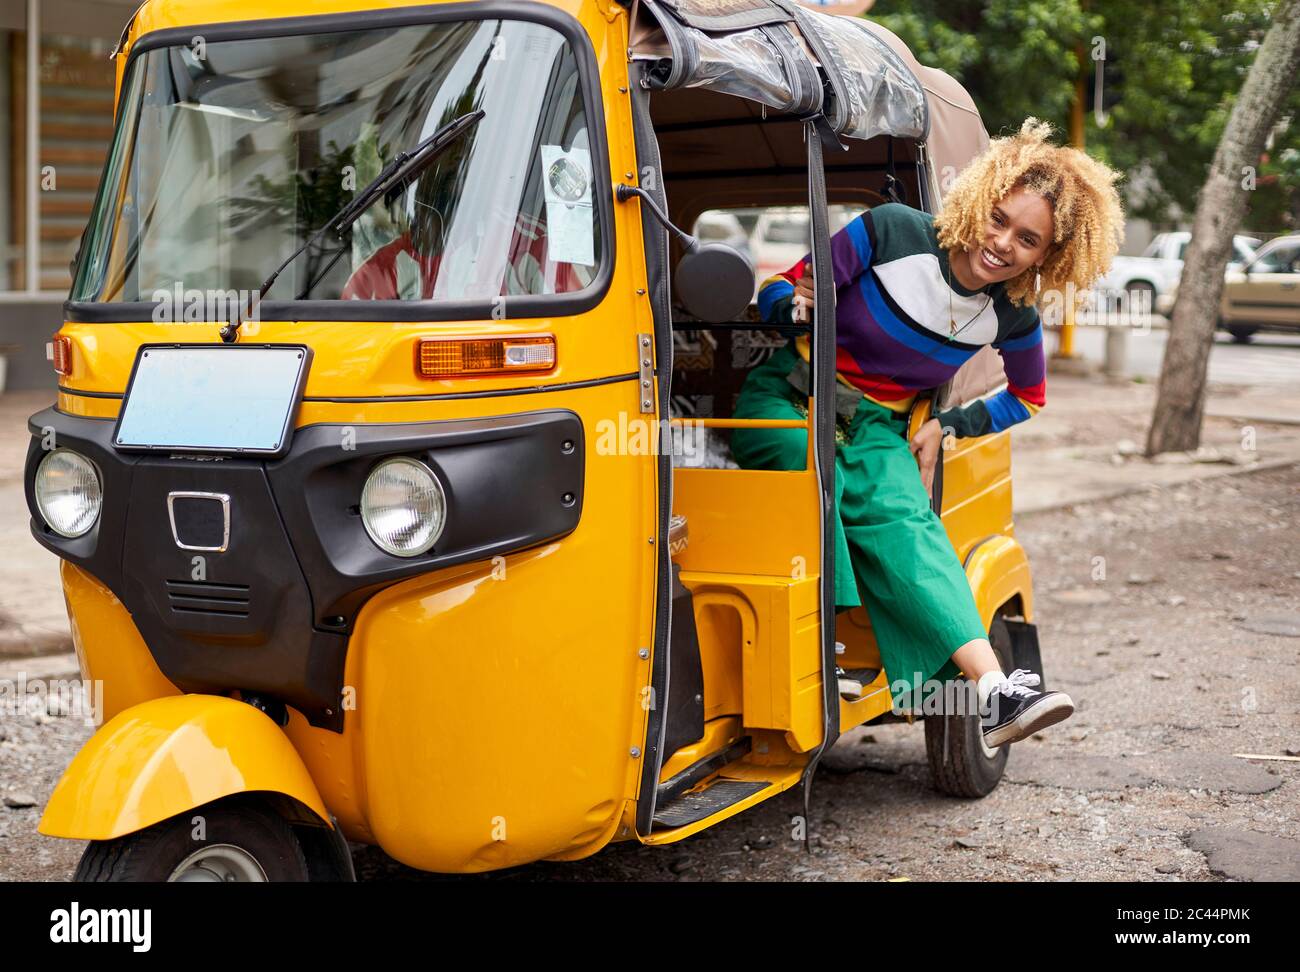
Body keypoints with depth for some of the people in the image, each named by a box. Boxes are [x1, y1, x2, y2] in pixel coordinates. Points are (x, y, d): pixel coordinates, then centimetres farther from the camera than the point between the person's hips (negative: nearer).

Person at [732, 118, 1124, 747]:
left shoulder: (1013, 317, -5)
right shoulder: (893, 233, -15)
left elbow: (1027, 397, 16)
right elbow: (775, 293, -8)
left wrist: (947, 427, 2)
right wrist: (797, 306, -32)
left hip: (878, 427, 1)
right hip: (785, 404, -1)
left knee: (905, 516, -32)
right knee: (869, 503, -34)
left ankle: (988, 690, -46)